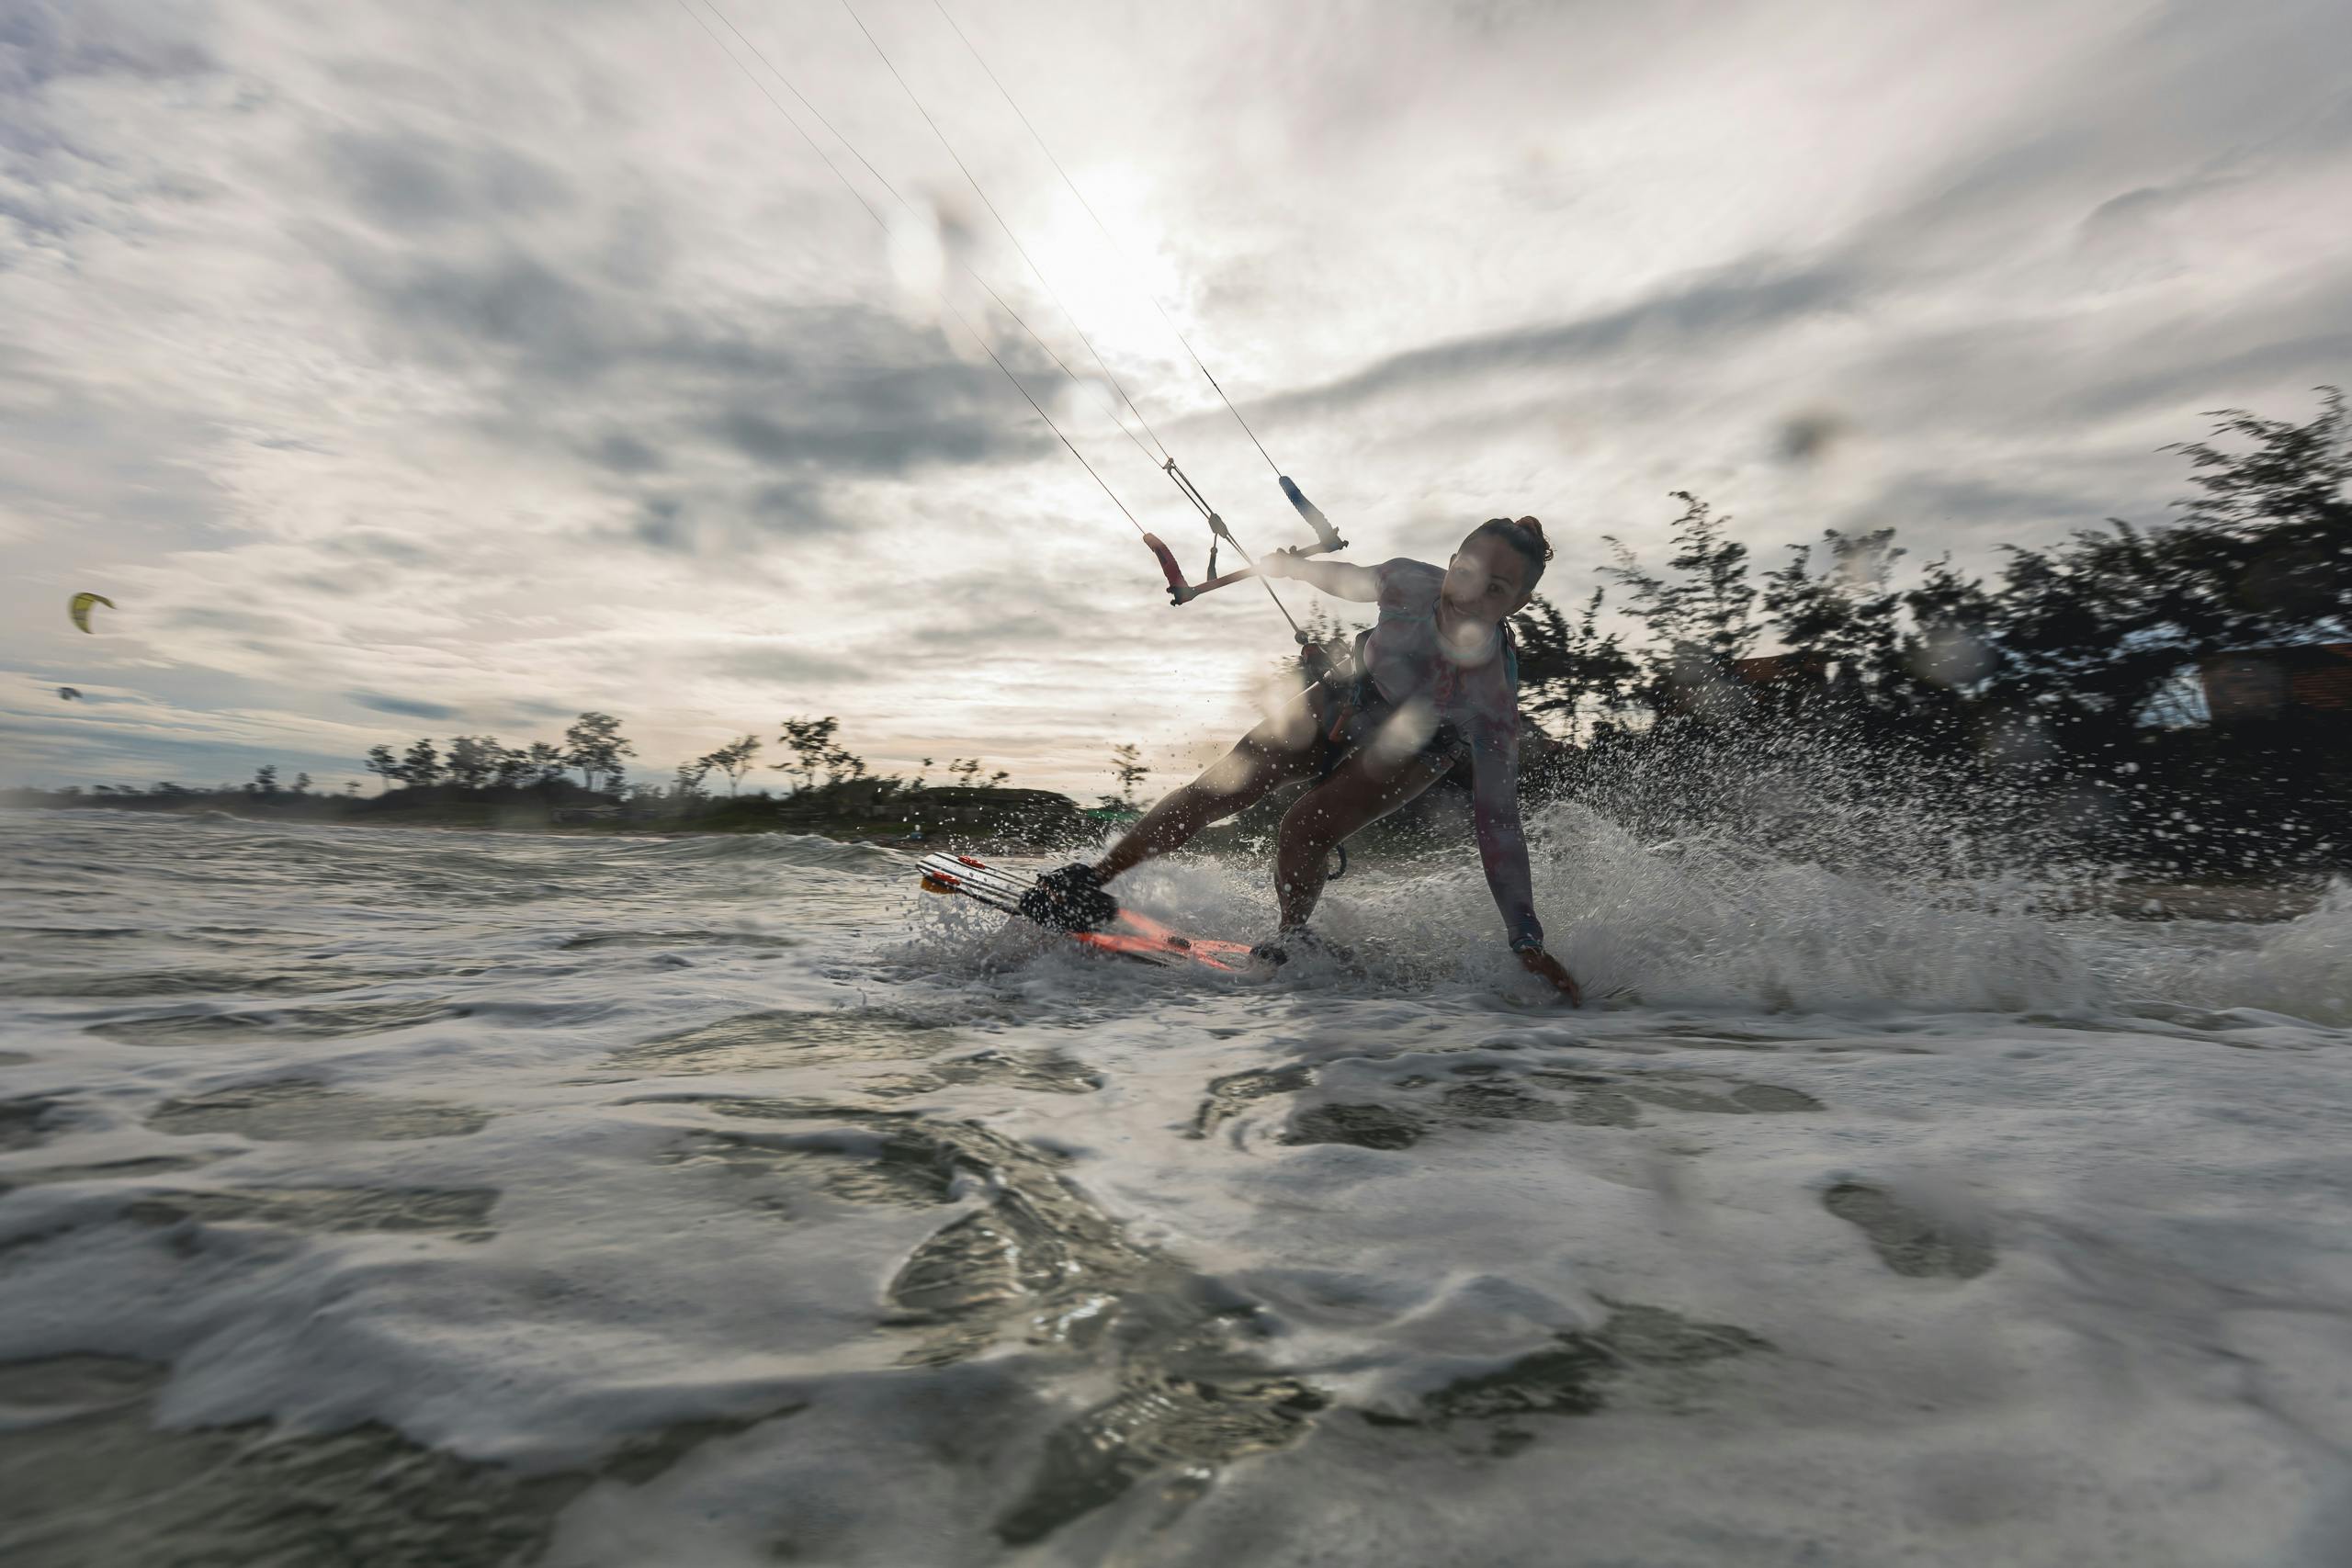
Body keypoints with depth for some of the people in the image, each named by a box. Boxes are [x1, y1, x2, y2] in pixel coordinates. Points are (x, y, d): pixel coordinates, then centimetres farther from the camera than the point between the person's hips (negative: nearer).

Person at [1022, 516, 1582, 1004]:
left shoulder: (1494, 698, -37)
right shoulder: (1413, 583, -31)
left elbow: (1498, 823, -34)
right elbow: (1351, 579, -6)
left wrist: (1527, 942, -35)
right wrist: (1293, 565, 12)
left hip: (1413, 751, -3)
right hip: (1348, 699, 3)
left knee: (1301, 832, -26)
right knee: (1215, 791, -7)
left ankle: (1291, 944, 5)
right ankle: (1089, 882, 4)